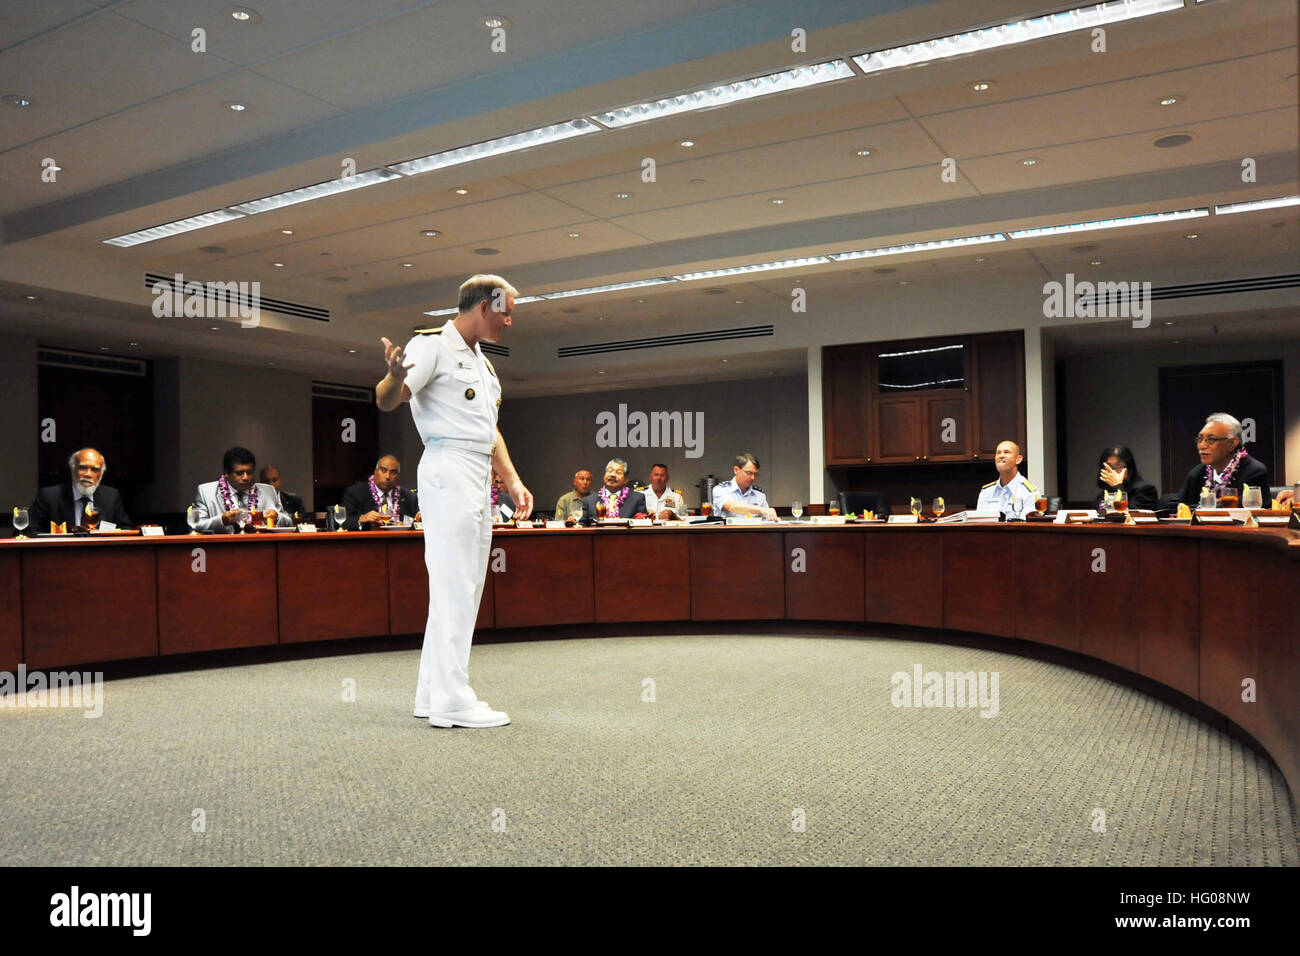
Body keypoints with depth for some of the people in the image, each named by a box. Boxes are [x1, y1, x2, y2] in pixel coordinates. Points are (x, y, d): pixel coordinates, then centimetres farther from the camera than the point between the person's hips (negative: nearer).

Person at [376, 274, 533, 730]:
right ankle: (451, 701, -5)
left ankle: (433, 692, 19)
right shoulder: (432, 344, -5)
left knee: (463, 586, 11)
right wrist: (395, 376, -39)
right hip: (448, 470, -10)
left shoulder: (483, 363, 22)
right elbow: (386, 401, -17)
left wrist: (513, 481, 17)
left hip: (479, 479, 10)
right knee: (454, 585, -10)